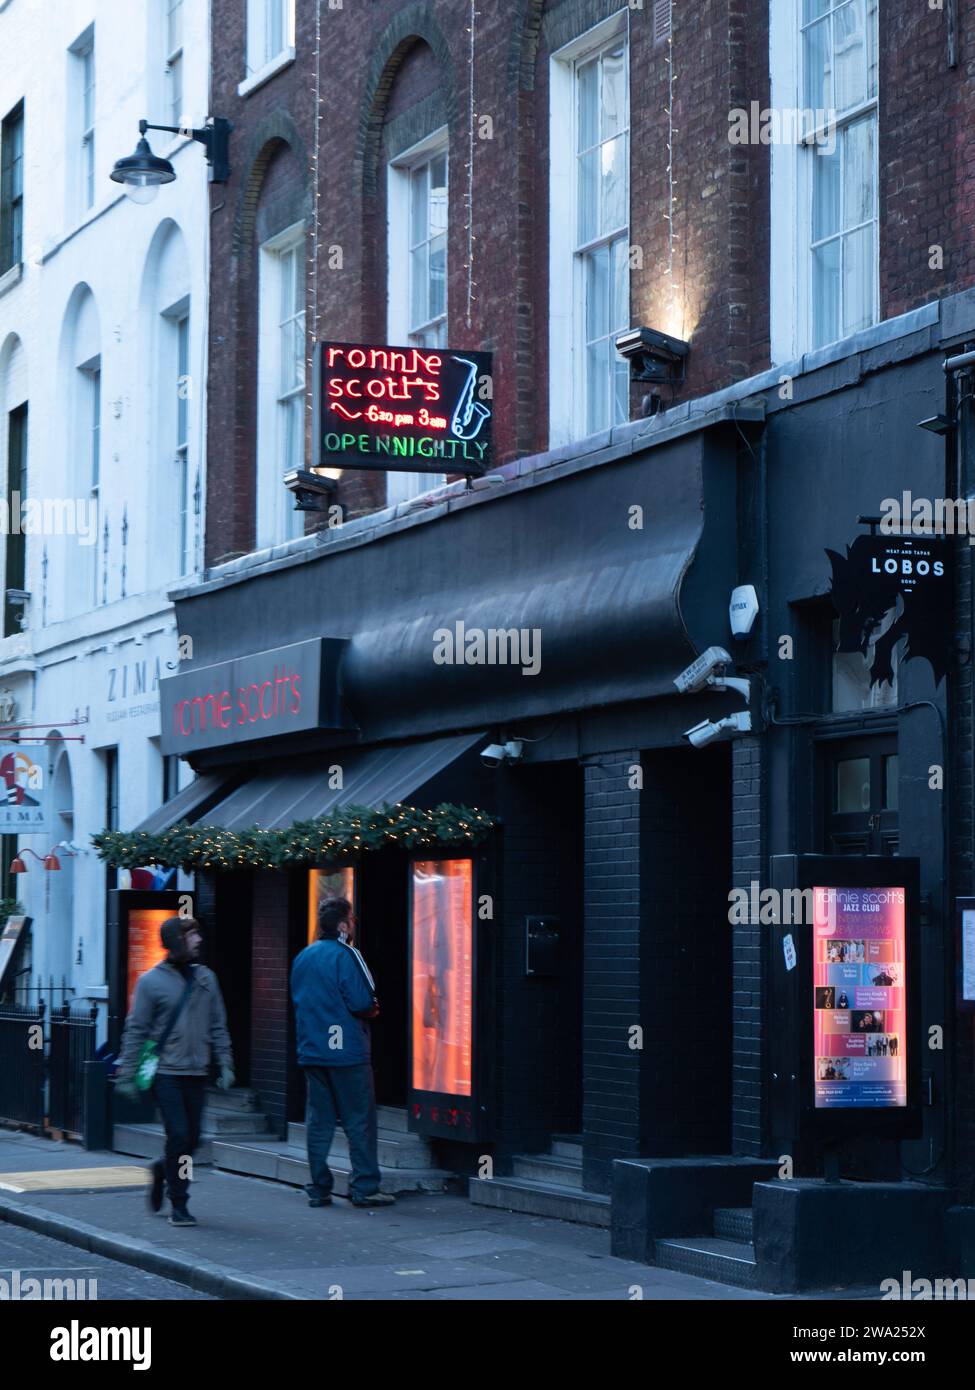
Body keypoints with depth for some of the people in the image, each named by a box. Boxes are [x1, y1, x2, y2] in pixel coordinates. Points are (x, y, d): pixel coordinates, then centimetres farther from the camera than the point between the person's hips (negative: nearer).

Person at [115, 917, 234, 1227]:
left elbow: (217, 1026, 14)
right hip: (166, 1073, -5)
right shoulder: (152, 981, -4)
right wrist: (127, 1074, -6)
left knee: (191, 1139, 6)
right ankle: (179, 1205, 2)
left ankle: (163, 1169, 36)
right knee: (179, 1136, -9)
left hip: (196, 1074, 5)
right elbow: (136, 1030, -3)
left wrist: (225, 1063, 6)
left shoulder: (205, 977, 9)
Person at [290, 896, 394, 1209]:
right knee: (360, 1123, -1)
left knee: (318, 1122, 9)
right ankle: (364, 1188, -1)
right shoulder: (344, 955, -12)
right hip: (346, 1051, -7)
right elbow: (362, 1002, -19)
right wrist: (372, 1008, 4)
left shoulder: (302, 957, 12)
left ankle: (319, 1189, 9)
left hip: (311, 1051, 7)